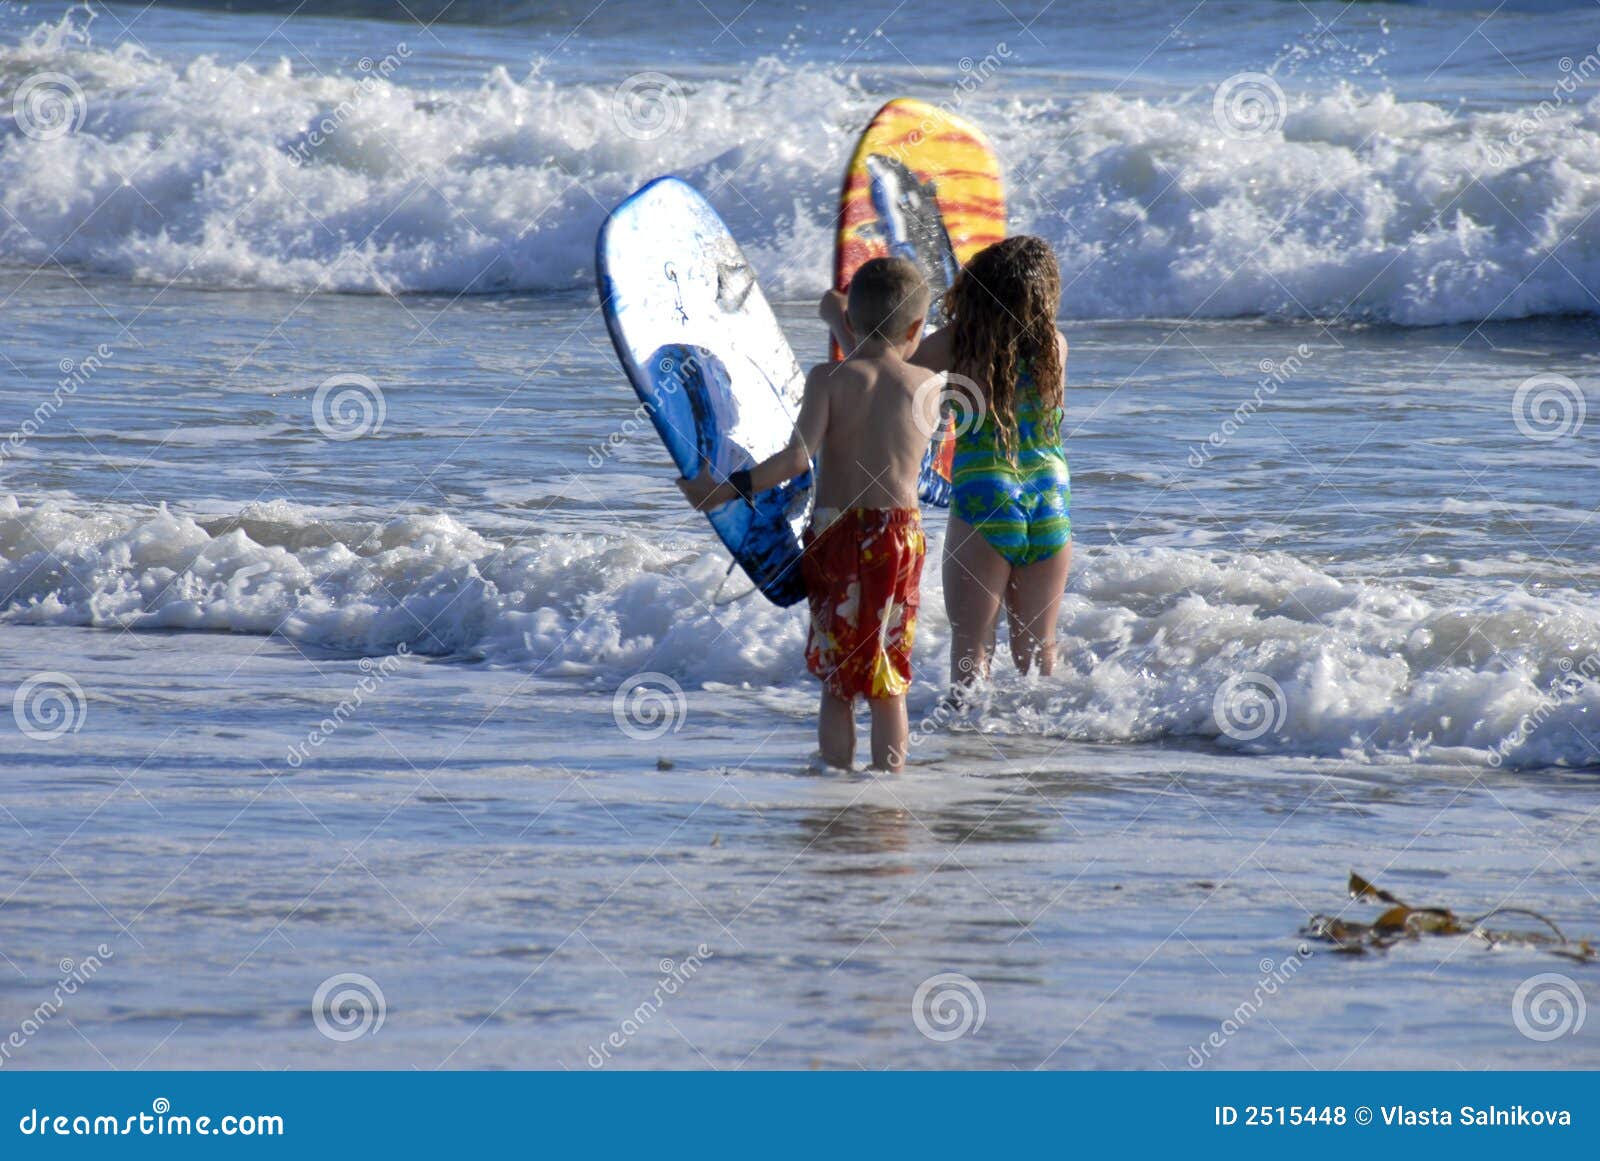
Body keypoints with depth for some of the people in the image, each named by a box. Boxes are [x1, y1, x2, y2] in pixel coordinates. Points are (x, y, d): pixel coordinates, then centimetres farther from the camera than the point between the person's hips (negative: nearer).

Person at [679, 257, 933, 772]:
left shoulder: (828, 378, -7)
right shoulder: (926, 386, 2)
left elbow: (799, 456, -18)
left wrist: (728, 488, -14)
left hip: (835, 534, -2)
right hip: (902, 532, 2)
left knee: (837, 681, 7)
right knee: (890, 682, 10)